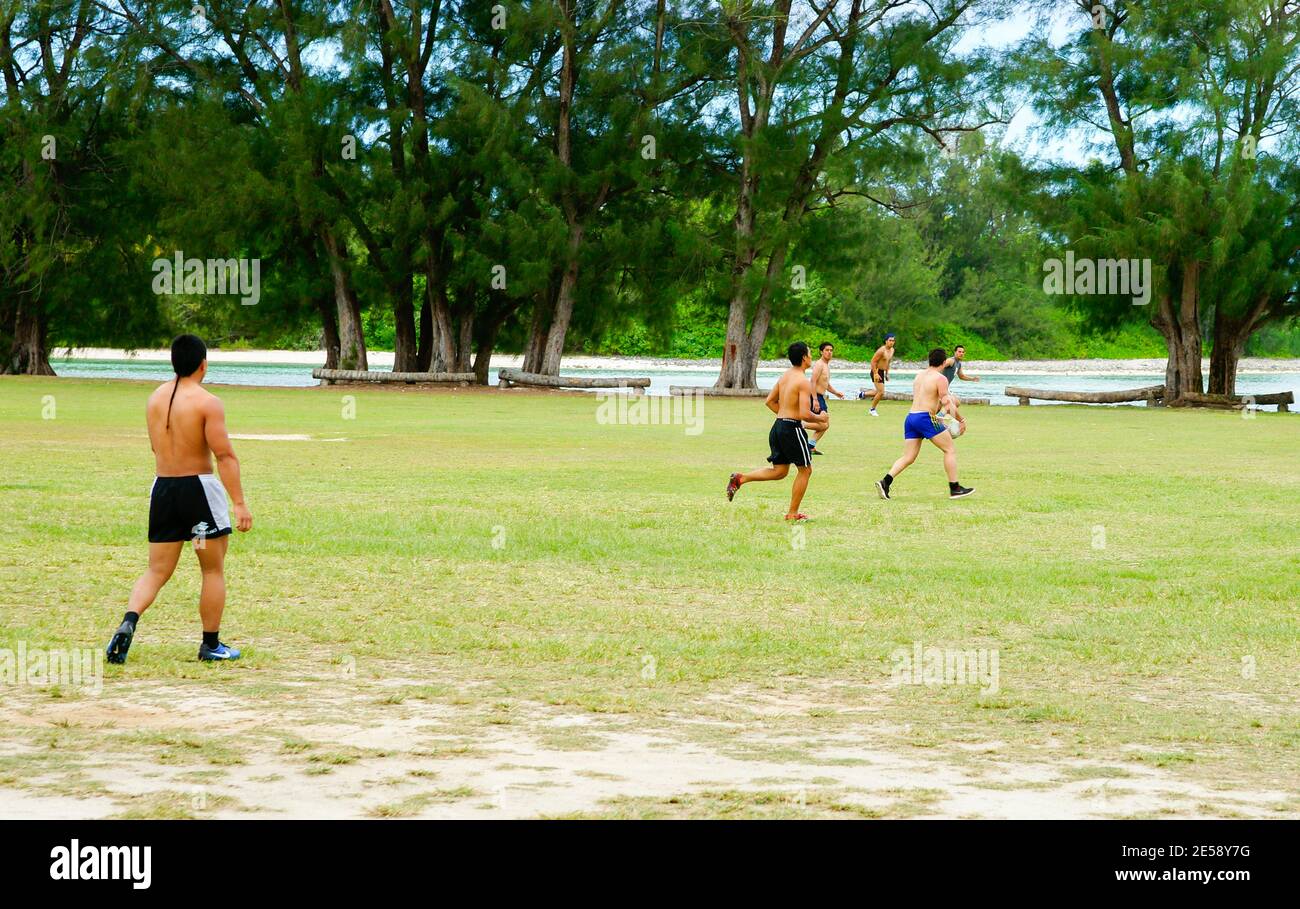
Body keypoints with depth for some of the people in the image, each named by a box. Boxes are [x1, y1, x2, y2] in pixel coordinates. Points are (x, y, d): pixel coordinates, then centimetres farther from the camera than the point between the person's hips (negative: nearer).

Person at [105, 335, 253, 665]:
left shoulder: (155, 398, 7)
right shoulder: (207, 402, -13)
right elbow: (225, 455, -18)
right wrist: (239, 503, -18)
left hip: (162, 488, 5)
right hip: (199, 488, -5)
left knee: (157, 571, 9)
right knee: (214, 570, 10)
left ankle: (128, 622, -15)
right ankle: (211, 644, 15)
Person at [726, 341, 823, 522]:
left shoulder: (784, 376, 10)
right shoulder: (804, 382, -16)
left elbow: (770, 401, 17)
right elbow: (805, 414, -21)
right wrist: (819, 419, -2)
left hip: (778, 426, 8)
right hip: (792, 428, -8)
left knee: (779, 471, 16)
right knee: (805, 470, 9)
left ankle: (740, 479, 4)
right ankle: (792, 514, 13)